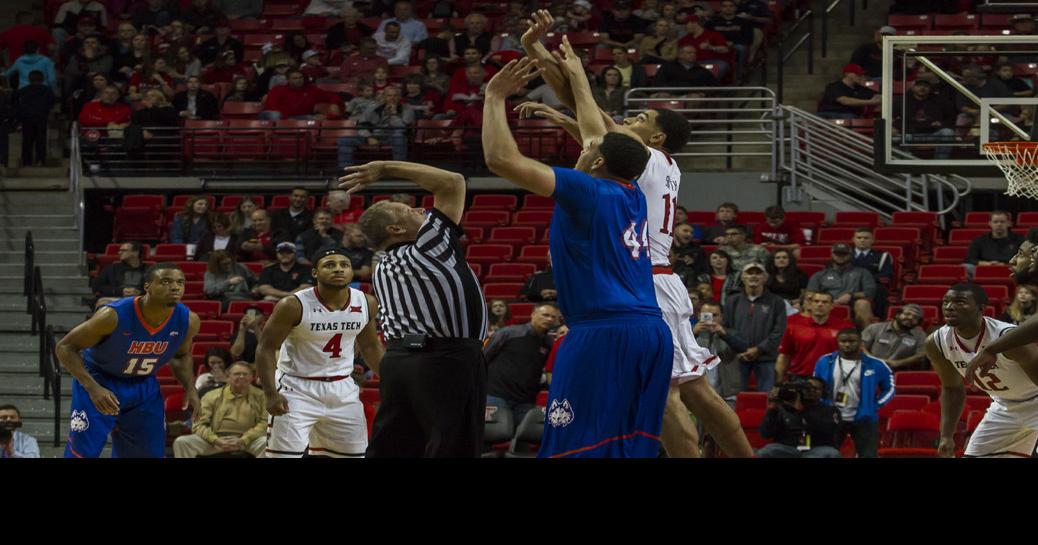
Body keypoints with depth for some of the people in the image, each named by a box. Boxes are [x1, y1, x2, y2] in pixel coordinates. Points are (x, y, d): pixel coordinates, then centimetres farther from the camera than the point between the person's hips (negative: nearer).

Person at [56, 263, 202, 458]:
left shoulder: (188, 321, -16)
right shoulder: (114, 316, -30)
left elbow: (181, 356, 9)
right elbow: (65, 348, -21)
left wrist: (190, 388, -9)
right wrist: (92, 388, -32)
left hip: (144, 387, 5)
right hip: (99, 381, -5)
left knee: (151, 454, 5)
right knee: (82, 451, -13)